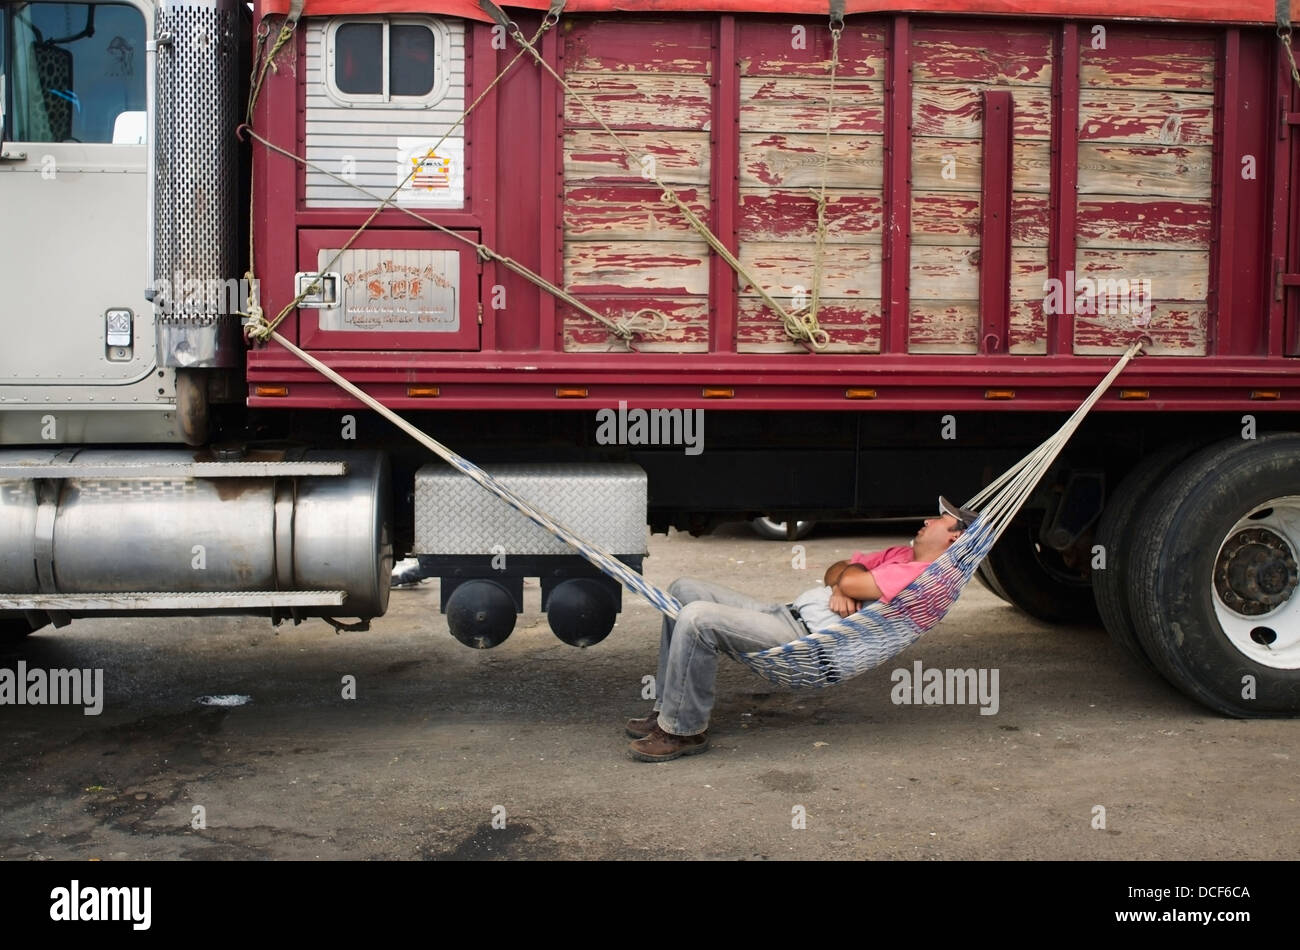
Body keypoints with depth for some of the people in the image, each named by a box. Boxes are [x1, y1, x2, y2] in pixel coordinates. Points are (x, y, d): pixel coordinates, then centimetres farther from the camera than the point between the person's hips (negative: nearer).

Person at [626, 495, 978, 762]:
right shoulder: (902, 555, 22)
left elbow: (852, 583, -19)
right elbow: (835, 571, 21)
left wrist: (848, 577, 5)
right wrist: (840, 587, -3)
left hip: (808, 638, -11)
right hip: (788, 614, 11)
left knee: (696, 618, -26)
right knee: (684, 590, 6)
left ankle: (683, 730, -12)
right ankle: (667, 710, 7)